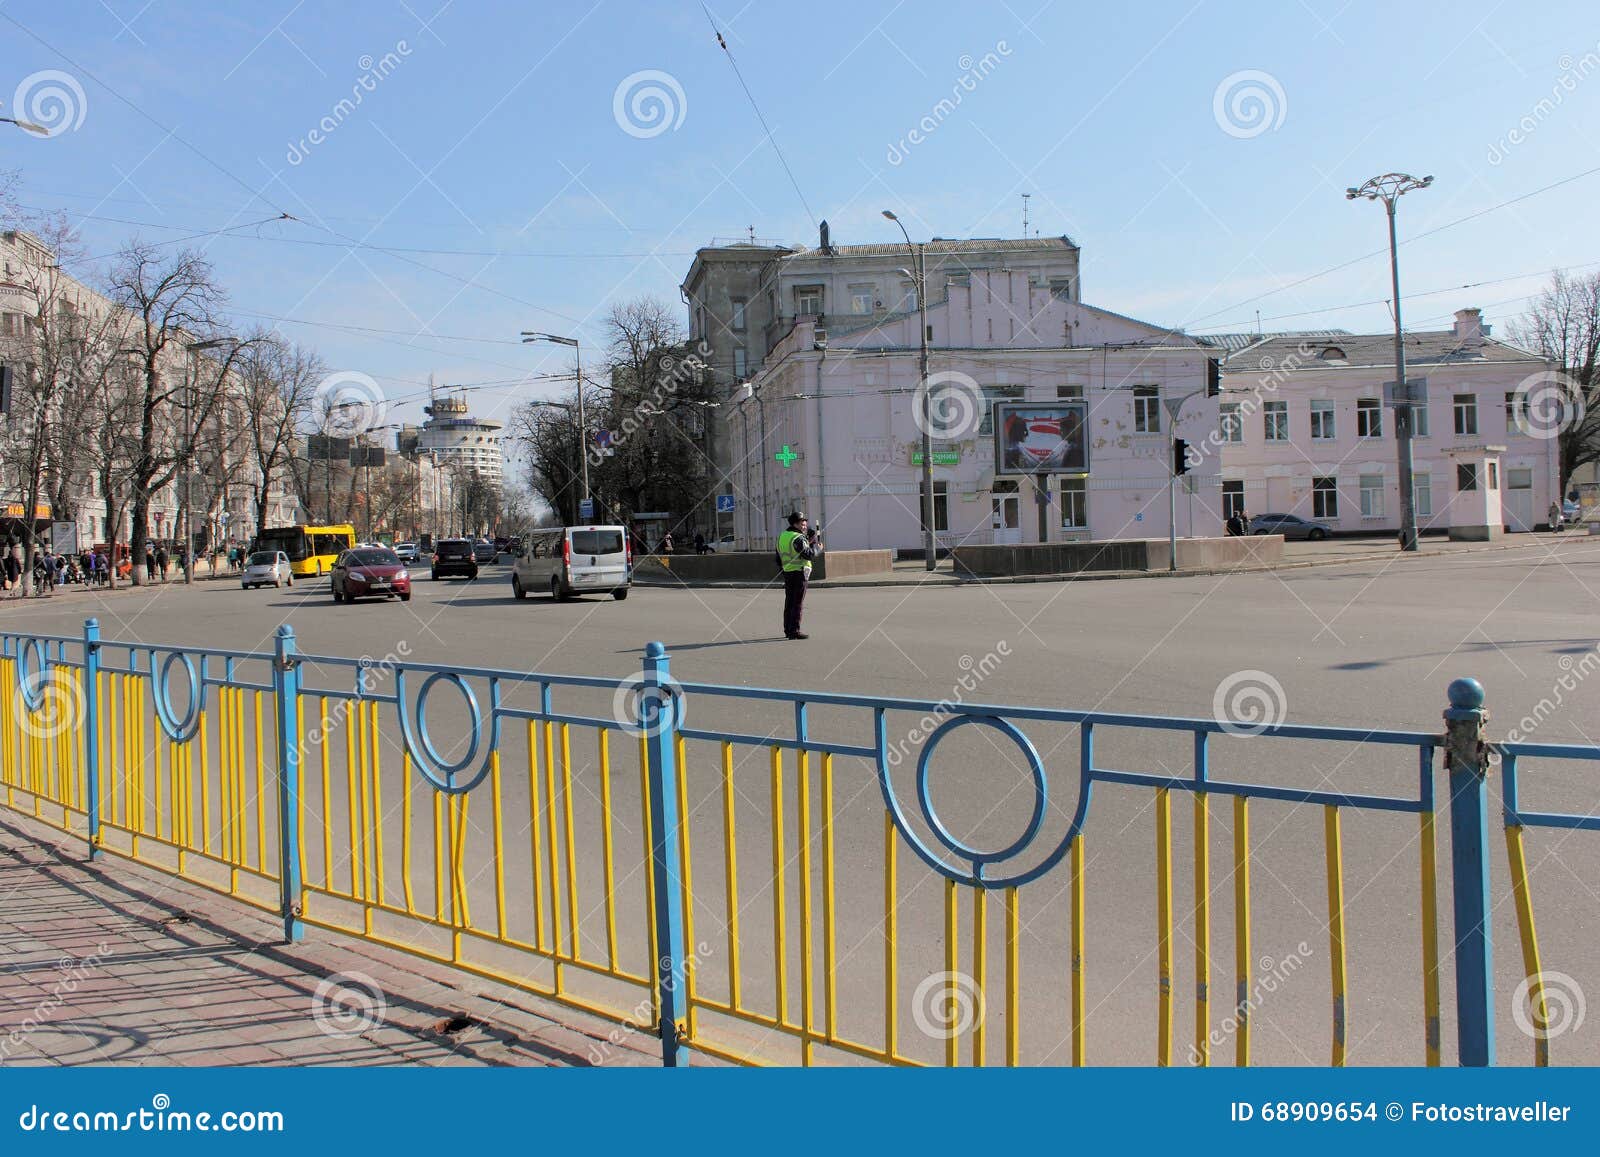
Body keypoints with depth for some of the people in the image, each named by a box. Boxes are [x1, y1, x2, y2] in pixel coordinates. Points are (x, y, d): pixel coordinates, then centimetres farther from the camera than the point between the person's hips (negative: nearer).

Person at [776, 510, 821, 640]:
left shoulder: (782, 536, 11)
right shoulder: (798, 538, -16)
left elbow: (778, 559, 16)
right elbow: (810, 554, -21)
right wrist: (816, 546, -4)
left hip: (787, 573, 8)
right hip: (799, 572, -8)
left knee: (789, 602, 13)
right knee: (798, 603, -4)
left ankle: (787, 630, 18)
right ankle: (794, 631, -5)